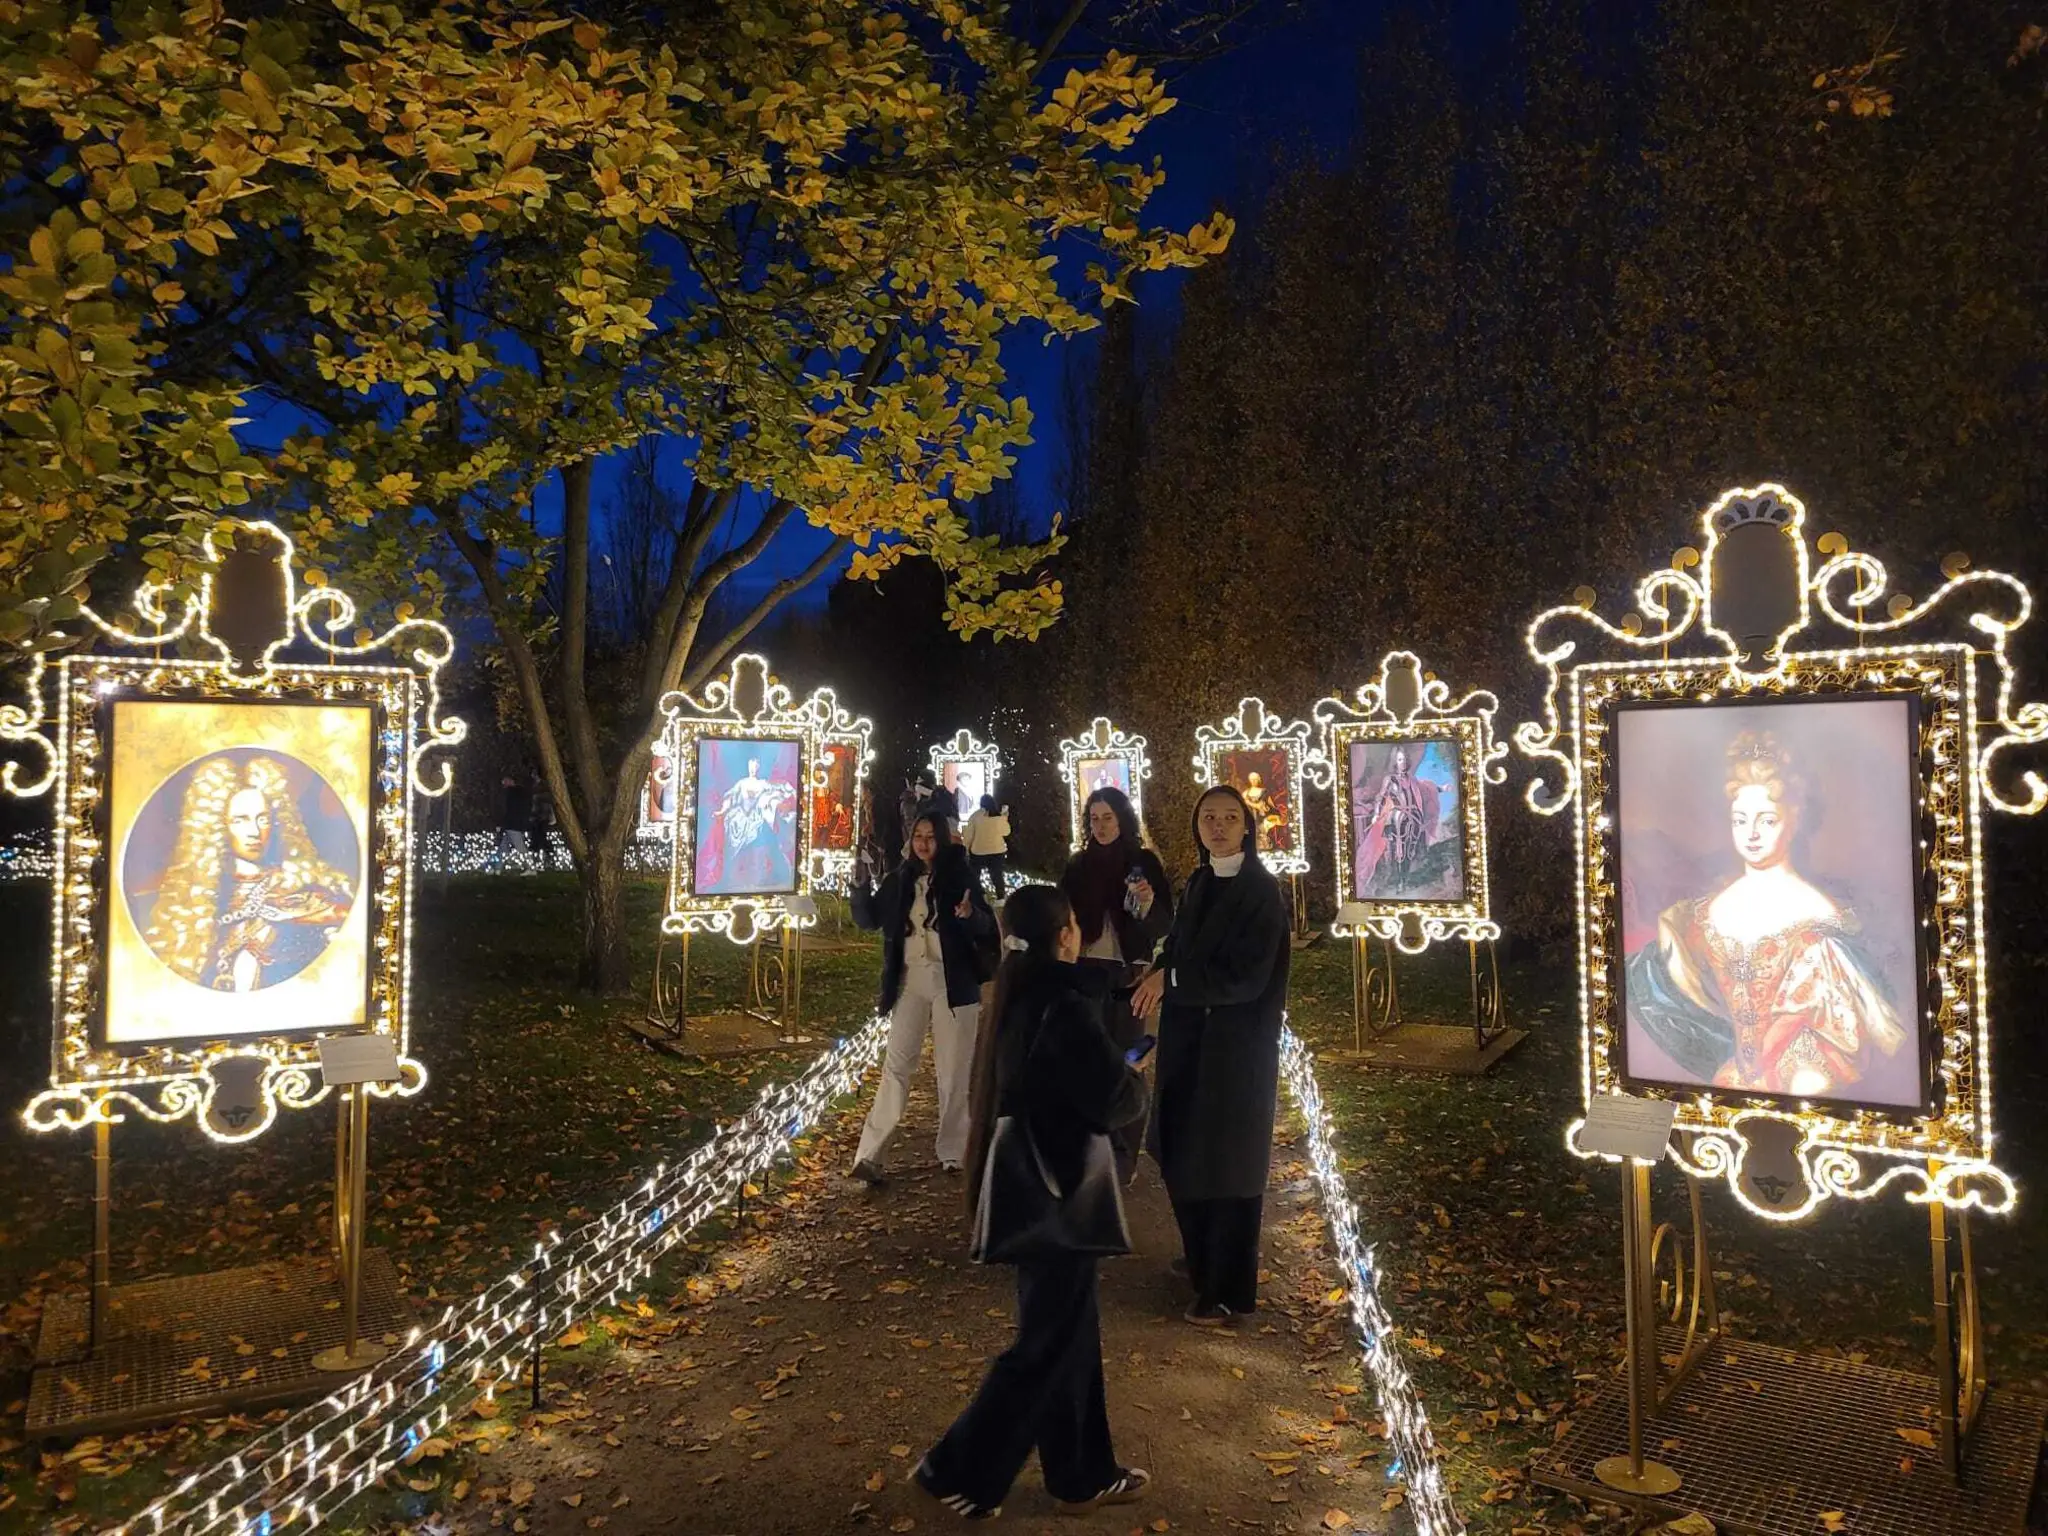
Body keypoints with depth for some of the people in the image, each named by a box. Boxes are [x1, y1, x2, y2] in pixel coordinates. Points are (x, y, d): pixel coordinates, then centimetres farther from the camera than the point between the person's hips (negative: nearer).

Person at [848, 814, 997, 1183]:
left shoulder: (959, 875, -2)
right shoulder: (898, 879, 6)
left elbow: (986, 925, -4)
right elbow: (869, 920, 11)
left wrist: (971, 914, -27)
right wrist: (861, 887, -6)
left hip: (953, 981, -2)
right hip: (910, 980, 2)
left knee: (954, 1069, 6)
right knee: (896, 1065, -2)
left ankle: (952, 1152, 18)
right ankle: (870, 1155, -4)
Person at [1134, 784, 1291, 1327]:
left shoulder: (1261, 890, -14)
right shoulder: (1198, 883, 9)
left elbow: (1246, 976, -20)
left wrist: (1170, 979, -16)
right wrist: (1160, 977, -7)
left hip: (1237, 1045, -7)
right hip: (1188, 1040, 7)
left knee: (1226, 1161, 3)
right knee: (1182, 1156, 13)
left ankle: (1228, 1289, 17)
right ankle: (1202, 1260, 35)